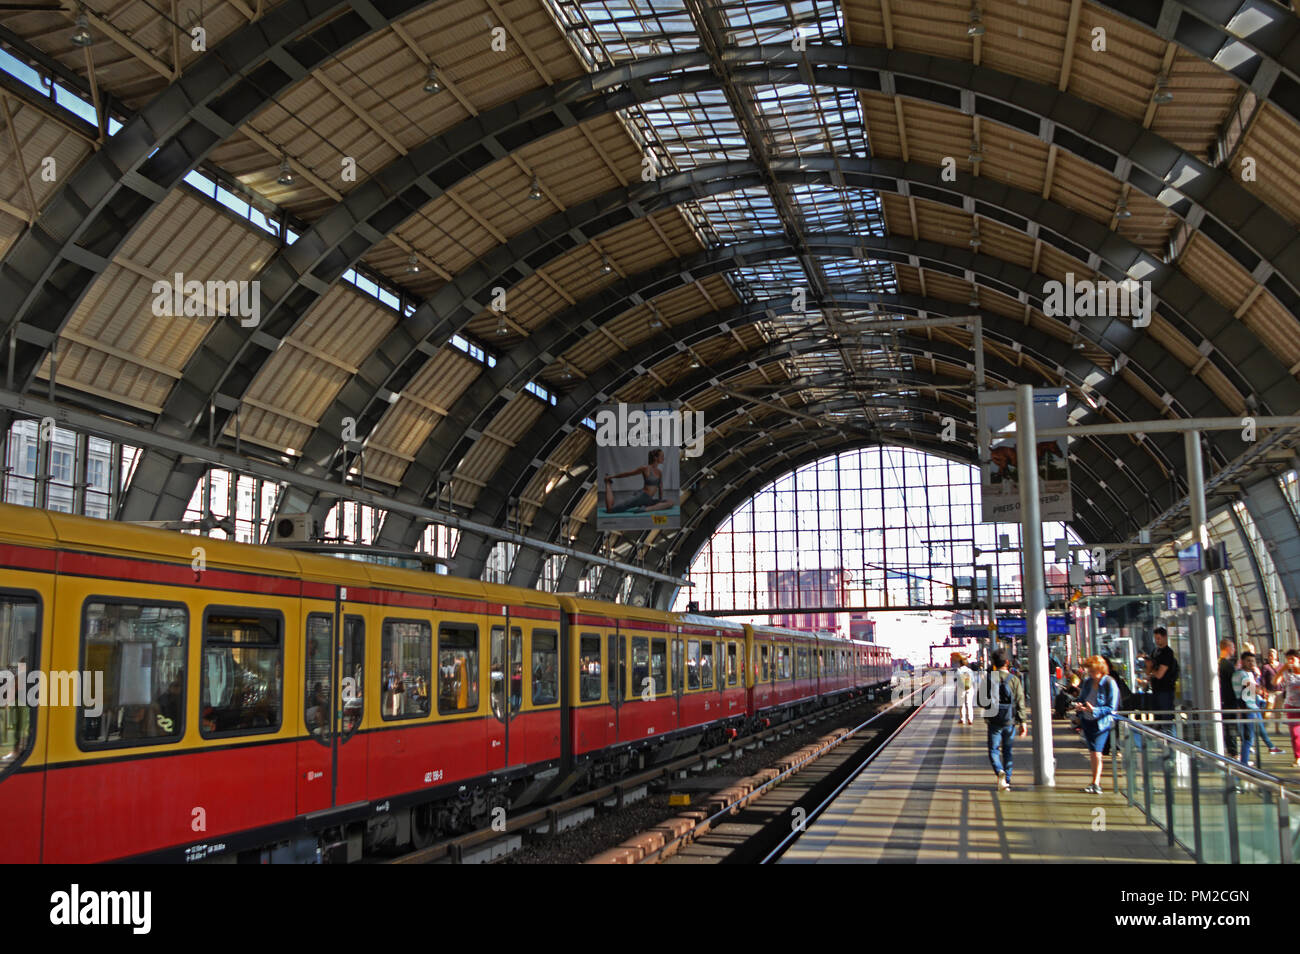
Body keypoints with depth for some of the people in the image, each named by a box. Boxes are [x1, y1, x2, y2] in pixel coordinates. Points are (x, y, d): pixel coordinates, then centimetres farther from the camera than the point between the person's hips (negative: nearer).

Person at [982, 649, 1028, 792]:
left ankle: (1000, 771, -22)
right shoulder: (1014, 679, -4)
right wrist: (1023, 722, -4)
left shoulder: (988, 679, -5)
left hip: (994, 721, -1)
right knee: (1007, 751, 15)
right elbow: (1020, 703, -6)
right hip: (1010, 721, 1)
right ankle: (1007, 781, 17)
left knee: (993, 750, 5)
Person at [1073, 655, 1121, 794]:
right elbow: (1081, 698, 18)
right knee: (1092, 753, 10)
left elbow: (1111, 708, -14)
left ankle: (1096, 784, -3)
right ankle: (1096, 781, 21)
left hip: (1101, 723, -6)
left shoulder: (1110, 684, -11)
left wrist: (1094, 710, -27)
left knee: (1096, 753, -11)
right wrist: (1078, 706, -5)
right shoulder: (1088, 682, 7)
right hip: (1087, 721, 6)